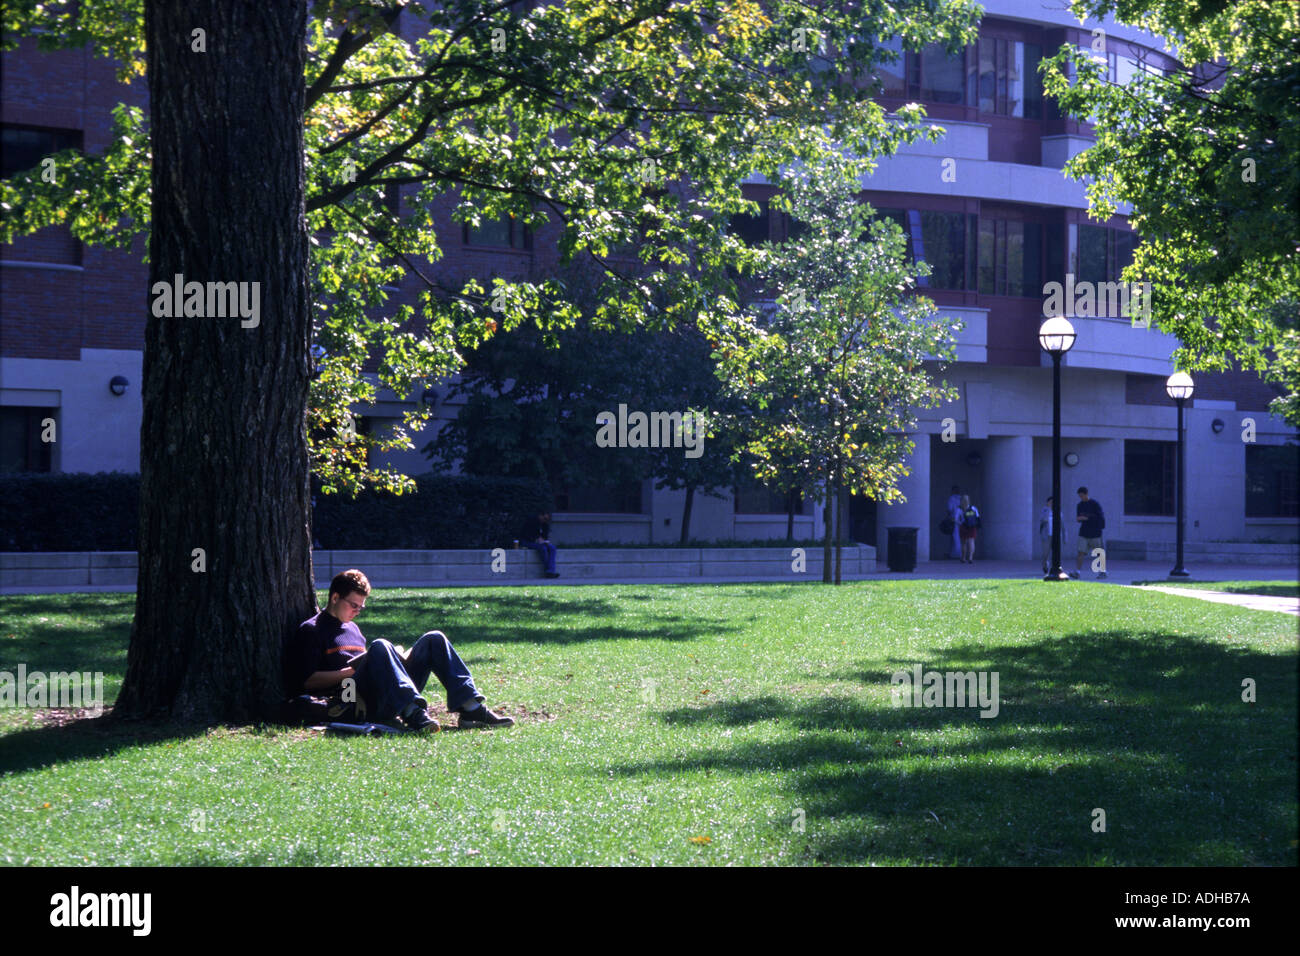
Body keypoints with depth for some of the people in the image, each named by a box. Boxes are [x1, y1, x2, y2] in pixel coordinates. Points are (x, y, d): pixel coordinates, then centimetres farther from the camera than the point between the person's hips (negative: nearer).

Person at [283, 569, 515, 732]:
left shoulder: (352, 628, 33)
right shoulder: (311, 630, 9)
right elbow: (308, 680, -3)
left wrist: (395, 661, 11)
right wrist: (350, 672, -9)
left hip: (388, 702, 7)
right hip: (355, 701, -7)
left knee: (434, 639, -5)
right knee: (379, 646, -34)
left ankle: (470, 707, -23)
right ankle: (413, 714, -51)